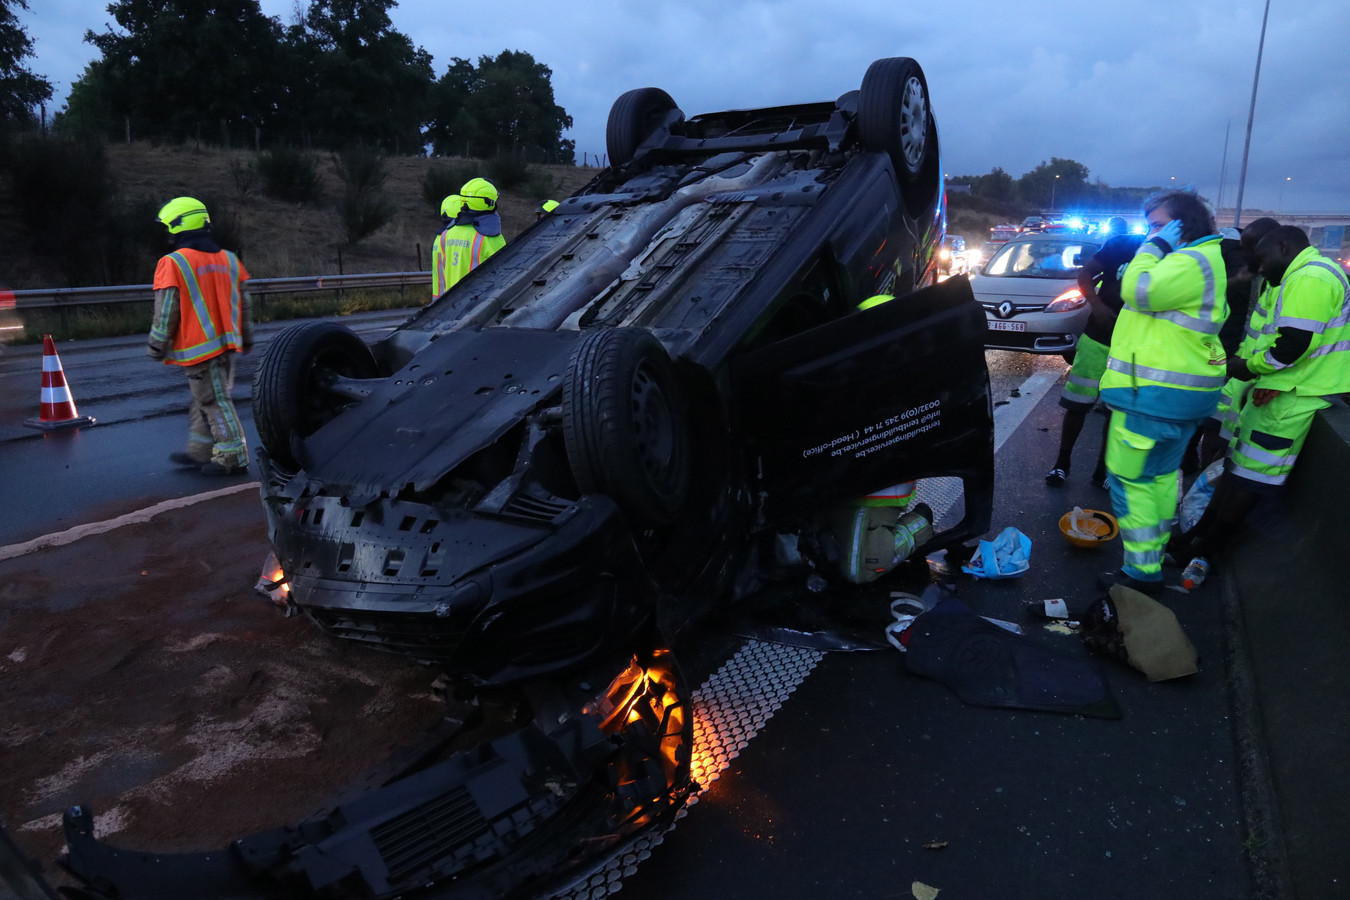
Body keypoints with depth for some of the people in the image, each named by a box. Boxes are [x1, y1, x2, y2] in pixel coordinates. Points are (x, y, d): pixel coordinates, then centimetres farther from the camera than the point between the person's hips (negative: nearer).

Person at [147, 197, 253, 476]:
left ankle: (233, 457, 2)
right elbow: (245, 303, 12)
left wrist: (156, 345, 0)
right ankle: (200, 452, 25)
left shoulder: (173, 264, -11)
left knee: (215, 402, -1)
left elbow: (166, 311, -11)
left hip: (198, 346, -7)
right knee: (207, 399, 17)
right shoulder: (229, 259, 7)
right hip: (227, 342, 7)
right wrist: (246, 337, 21)